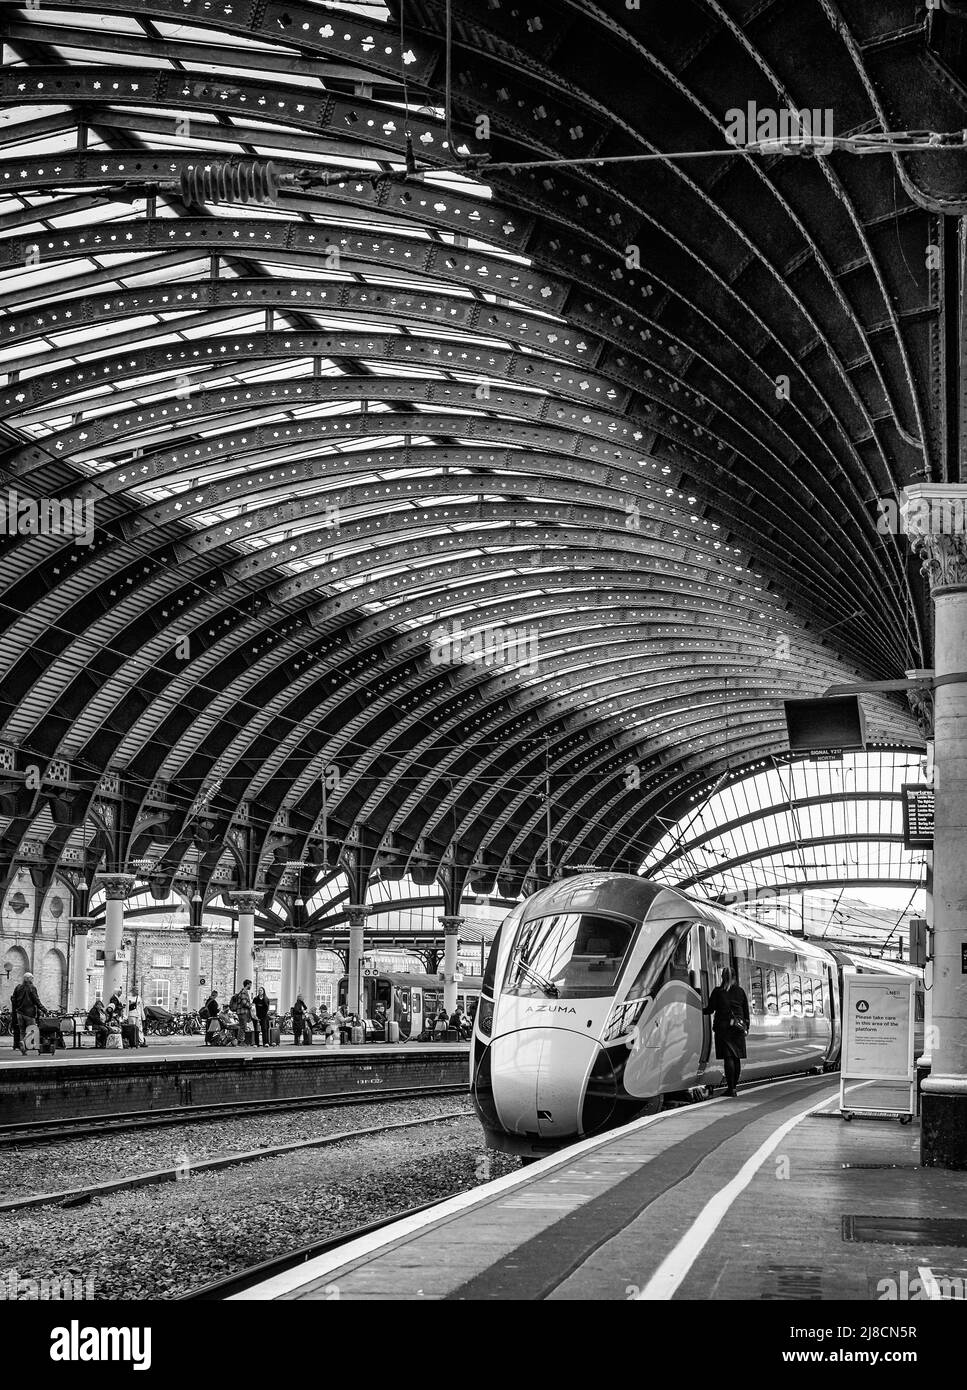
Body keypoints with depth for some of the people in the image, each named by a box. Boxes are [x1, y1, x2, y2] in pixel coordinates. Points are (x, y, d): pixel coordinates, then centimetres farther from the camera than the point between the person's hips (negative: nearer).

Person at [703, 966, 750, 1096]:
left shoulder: (718, 991, -3)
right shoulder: (740, 991, 7)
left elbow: (710, 1009, -1)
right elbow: (746, 1011, 10)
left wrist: (700, 1011, 18)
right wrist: (746, 1026, 18)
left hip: (723, 1027, -3)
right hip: (738, 1027, 3)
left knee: (728, 1058, -6)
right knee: (736, 1057, 8)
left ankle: (731, 1088, -9)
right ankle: (735, 1086, 12)